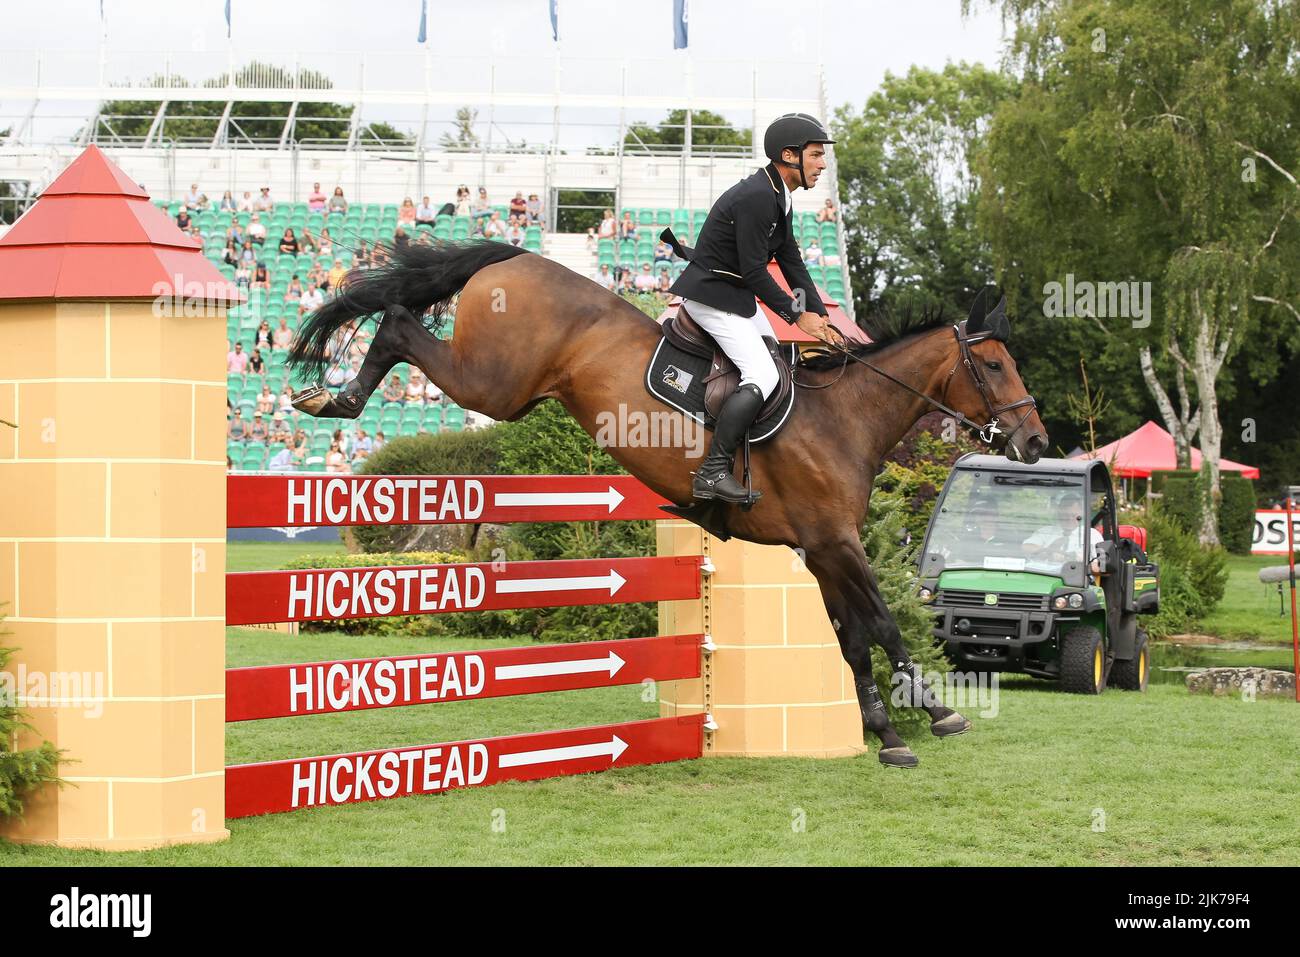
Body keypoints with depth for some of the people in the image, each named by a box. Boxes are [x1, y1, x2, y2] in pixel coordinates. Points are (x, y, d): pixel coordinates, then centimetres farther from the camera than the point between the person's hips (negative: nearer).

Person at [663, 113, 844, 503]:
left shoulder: (778, 196, 9)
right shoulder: (756, 197, -24)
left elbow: (792, 262, 13)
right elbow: (754, 272, -24)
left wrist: (820, 316, 6)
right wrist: (797, 315, -14)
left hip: (736, 293, 11)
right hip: (711, 295, -11)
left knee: (778, 362, 15)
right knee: (762, 377, -18)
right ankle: (712, 472, -19)